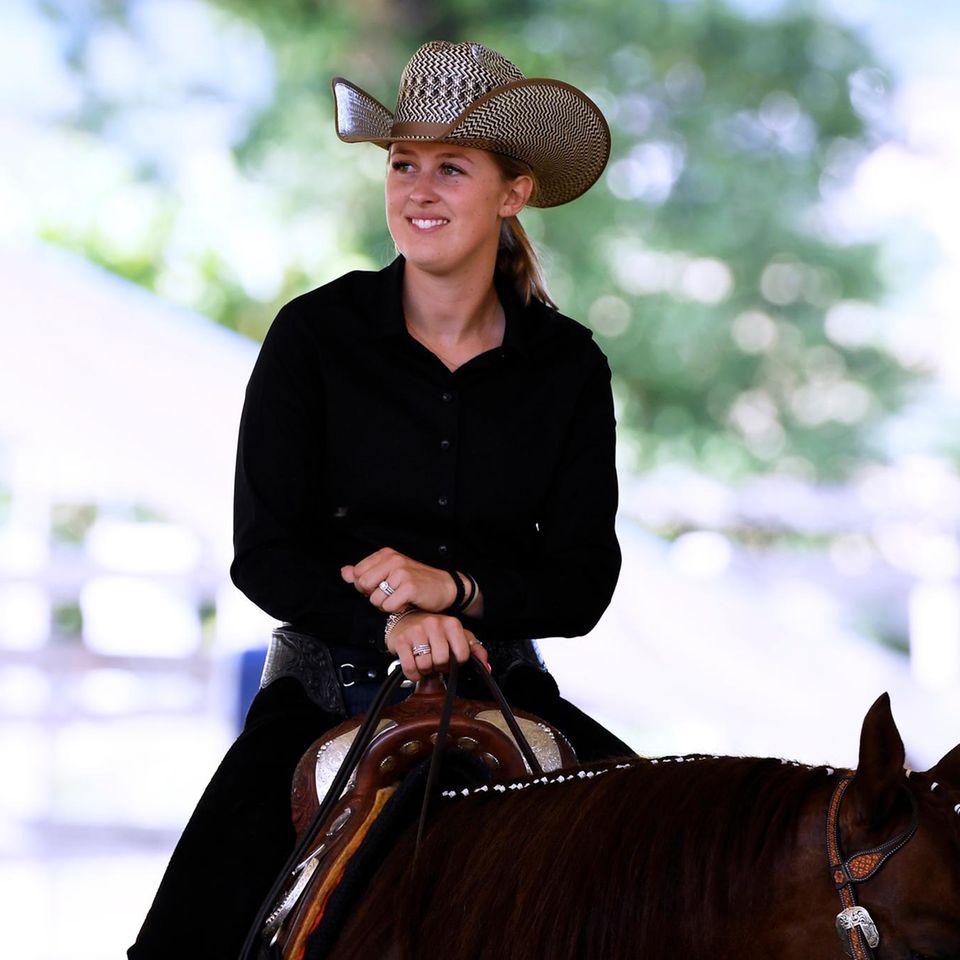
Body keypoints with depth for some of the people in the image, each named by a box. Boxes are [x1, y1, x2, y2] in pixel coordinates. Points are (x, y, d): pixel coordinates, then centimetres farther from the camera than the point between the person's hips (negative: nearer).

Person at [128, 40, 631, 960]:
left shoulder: (566, 364, 3)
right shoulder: (315, 335, -3)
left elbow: (583, 582, 0)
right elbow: (264, 553, -4)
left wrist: (454, 588, -19)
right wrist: (386, 621, -22)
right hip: (326, 692, -2)